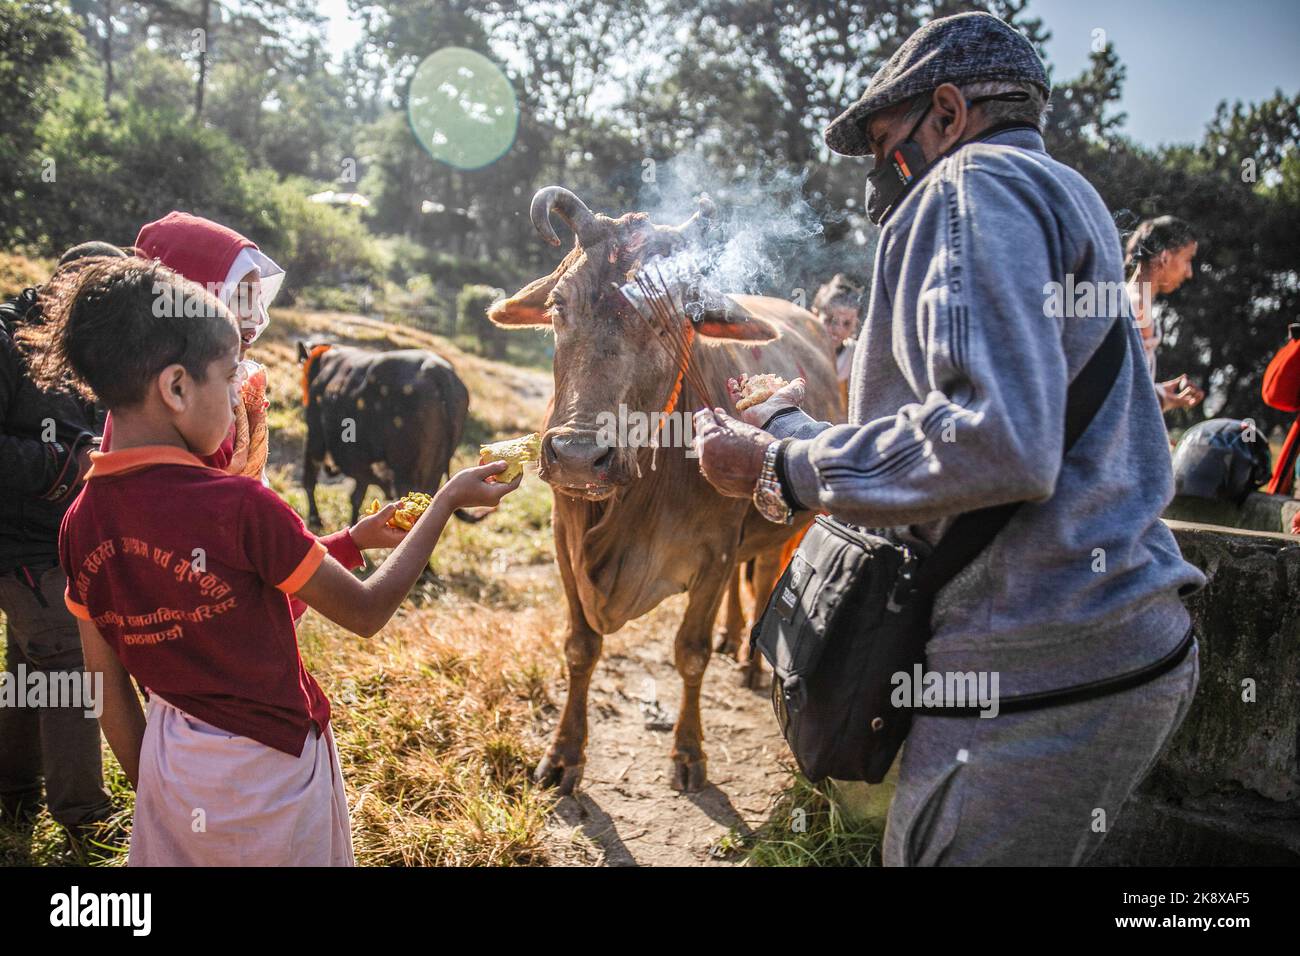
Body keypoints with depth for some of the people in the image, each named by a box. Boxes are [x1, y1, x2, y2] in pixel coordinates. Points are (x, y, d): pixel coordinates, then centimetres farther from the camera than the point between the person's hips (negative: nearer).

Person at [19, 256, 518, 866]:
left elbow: (108, 688, 3)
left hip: (169, 761, 6)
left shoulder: (81, 521, -6)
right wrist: (447, 500, -5)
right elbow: (366, 613, -13)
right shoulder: (239, 506, -25)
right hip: (266, 770, -5)